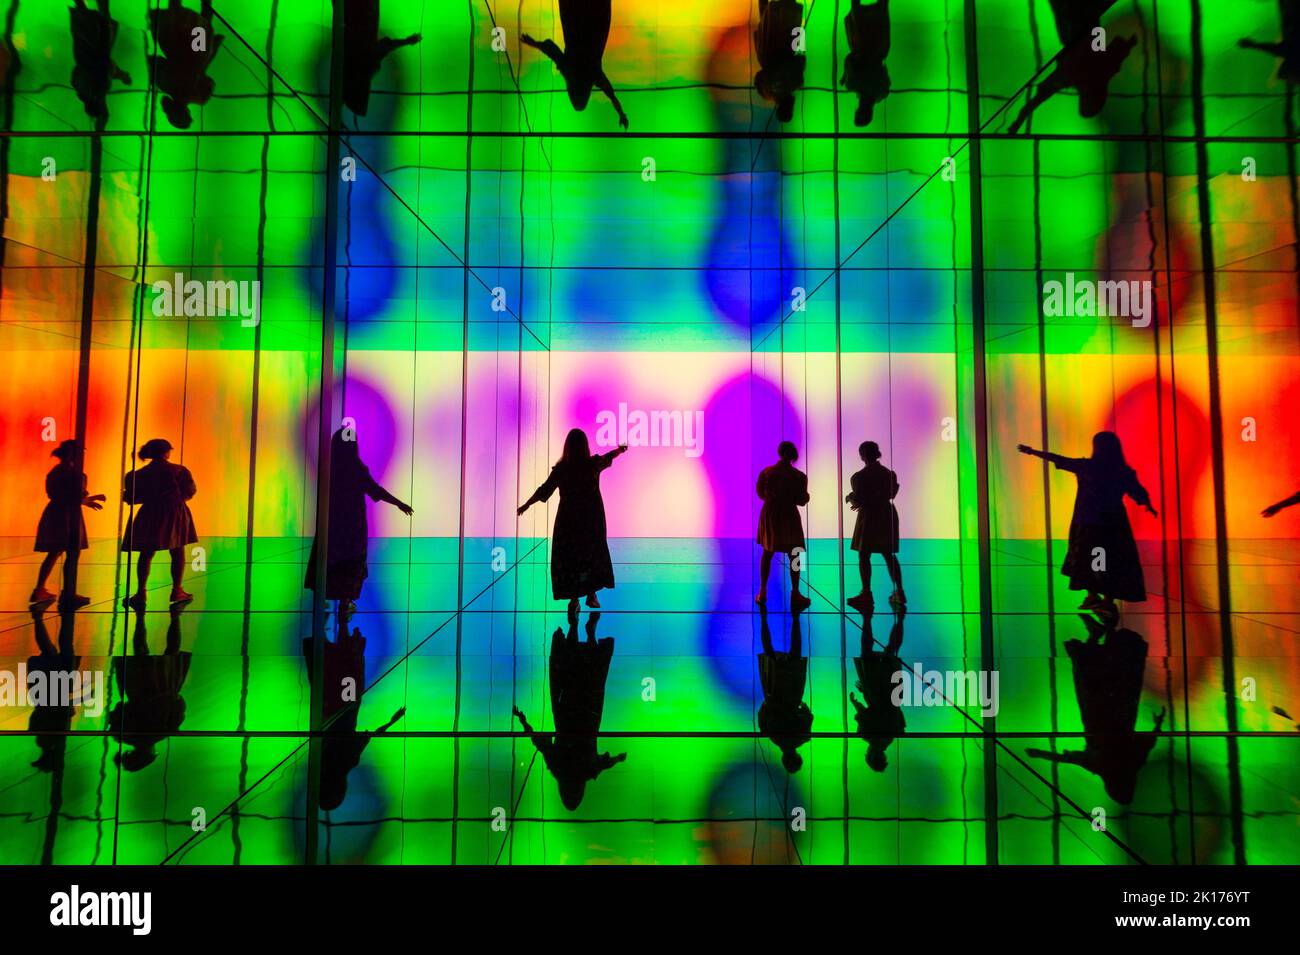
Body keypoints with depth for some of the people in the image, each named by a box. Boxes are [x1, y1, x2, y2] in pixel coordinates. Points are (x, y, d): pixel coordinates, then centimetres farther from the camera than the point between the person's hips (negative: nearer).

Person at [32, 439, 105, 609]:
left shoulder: (55, 471, 14)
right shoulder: (73, 473, -14)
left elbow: (62, 496, 16)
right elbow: (77, 497, -17)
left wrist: (85, 501, 19)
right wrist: (91, 498, 1)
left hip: (54, 514, 9)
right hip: (68, 516, -9)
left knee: (54, 553, 16)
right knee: (73, 554, -2)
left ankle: (39, 590, 19)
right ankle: (68, 594, 0)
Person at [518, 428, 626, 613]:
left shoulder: (561, 469, -11)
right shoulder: (594, 463, -5)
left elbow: (544, 490, -5)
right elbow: (609, 456, 17)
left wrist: (526, 505, 9)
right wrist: (620, 449, 38)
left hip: (569, 518, -2)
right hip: (592, 517, 2)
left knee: (568, 556, 7)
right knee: (592, 554, 15)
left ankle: (574, 598, 7)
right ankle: (591, 595, 18)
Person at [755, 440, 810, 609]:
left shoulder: (766, 472, -7)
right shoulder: (799, 476, -14)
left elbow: (761, 493, 4)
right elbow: (802, 501, -8)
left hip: (769, 514, 3)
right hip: (789, 516, -2)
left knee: (767, 553, 17)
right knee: (794, 556, 9)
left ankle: (762, 592, 17)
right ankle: (795, 594, 7)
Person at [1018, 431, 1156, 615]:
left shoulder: (1086, 466, -8)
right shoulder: (1124, 471, -3)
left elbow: (1058, 460, -2)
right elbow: (1139, 493, 6)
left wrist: (1033, 451, 7)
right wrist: (1149, 505, 27)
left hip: (1087, 522, -2)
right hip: (1113, 521, 2)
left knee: (1086, 557, 10)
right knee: (1114, 560, 8)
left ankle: (1093, 595, 8)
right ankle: (1108, 599, 7)